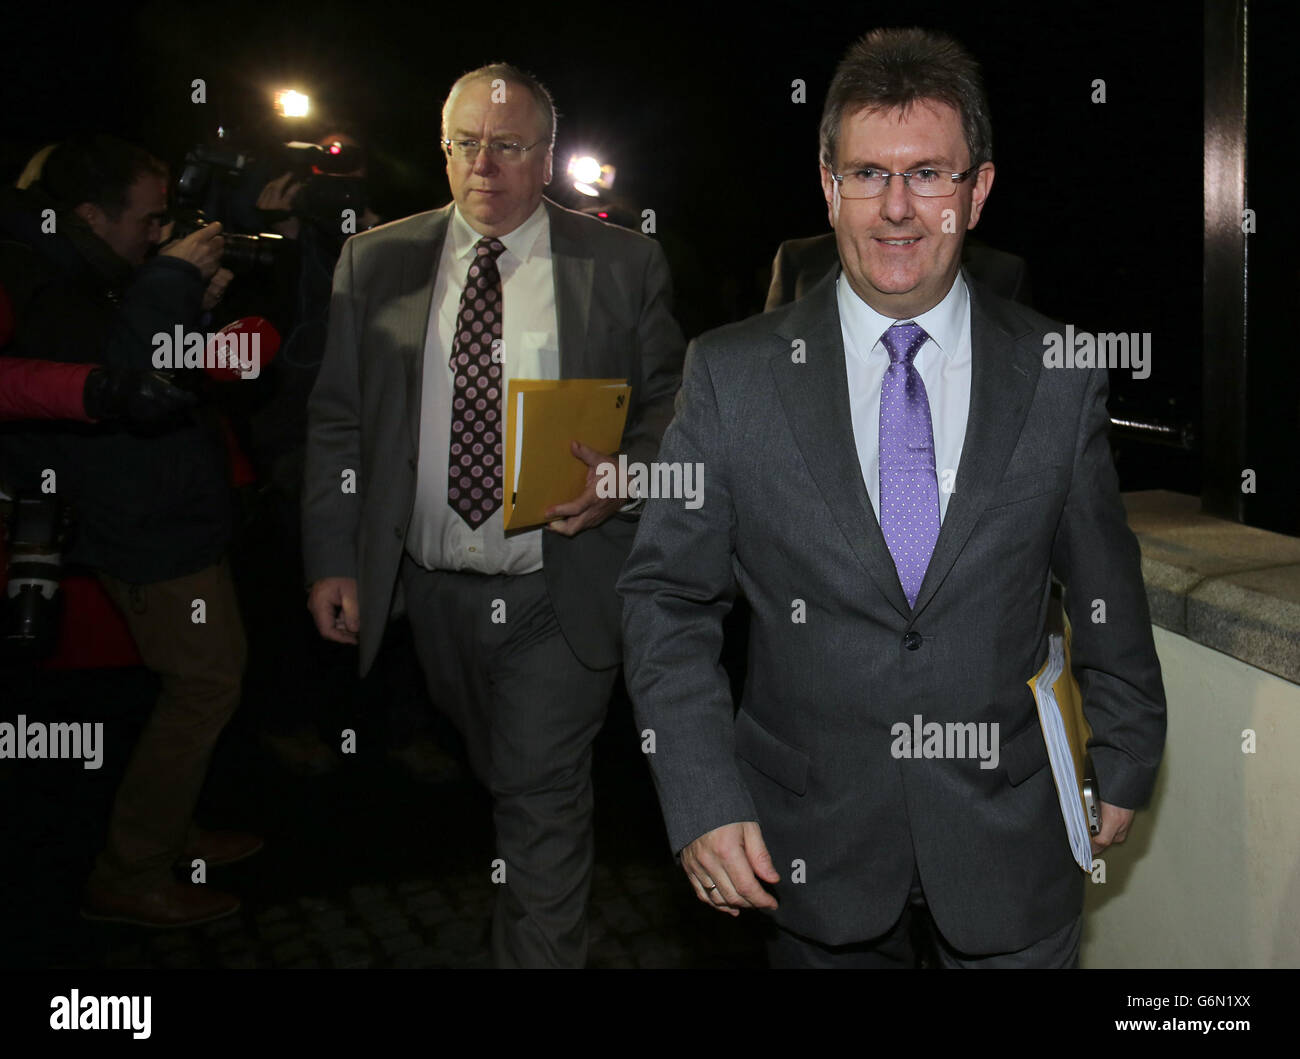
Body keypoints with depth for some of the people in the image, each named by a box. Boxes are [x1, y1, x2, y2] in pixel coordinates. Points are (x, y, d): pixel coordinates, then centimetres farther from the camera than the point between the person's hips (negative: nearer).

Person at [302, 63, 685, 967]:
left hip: (559, 595, -2)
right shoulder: (376, 262, 6)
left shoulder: (625, 264, 1)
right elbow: (336, 423, 7)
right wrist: (331, 560, 2)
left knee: (541, 798, -3)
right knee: (509, 784, 17)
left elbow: (670, 404, 5)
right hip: (430, 590, 3)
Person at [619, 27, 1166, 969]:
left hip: (1011, 844, 1)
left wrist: (1126, 766, 14)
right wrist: (703, 801, -12)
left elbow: (1105, 592, 6)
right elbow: (668, 594, -5)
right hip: (811, 845, 0)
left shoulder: (1062, 376, -4)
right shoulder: (730, 376, -7)